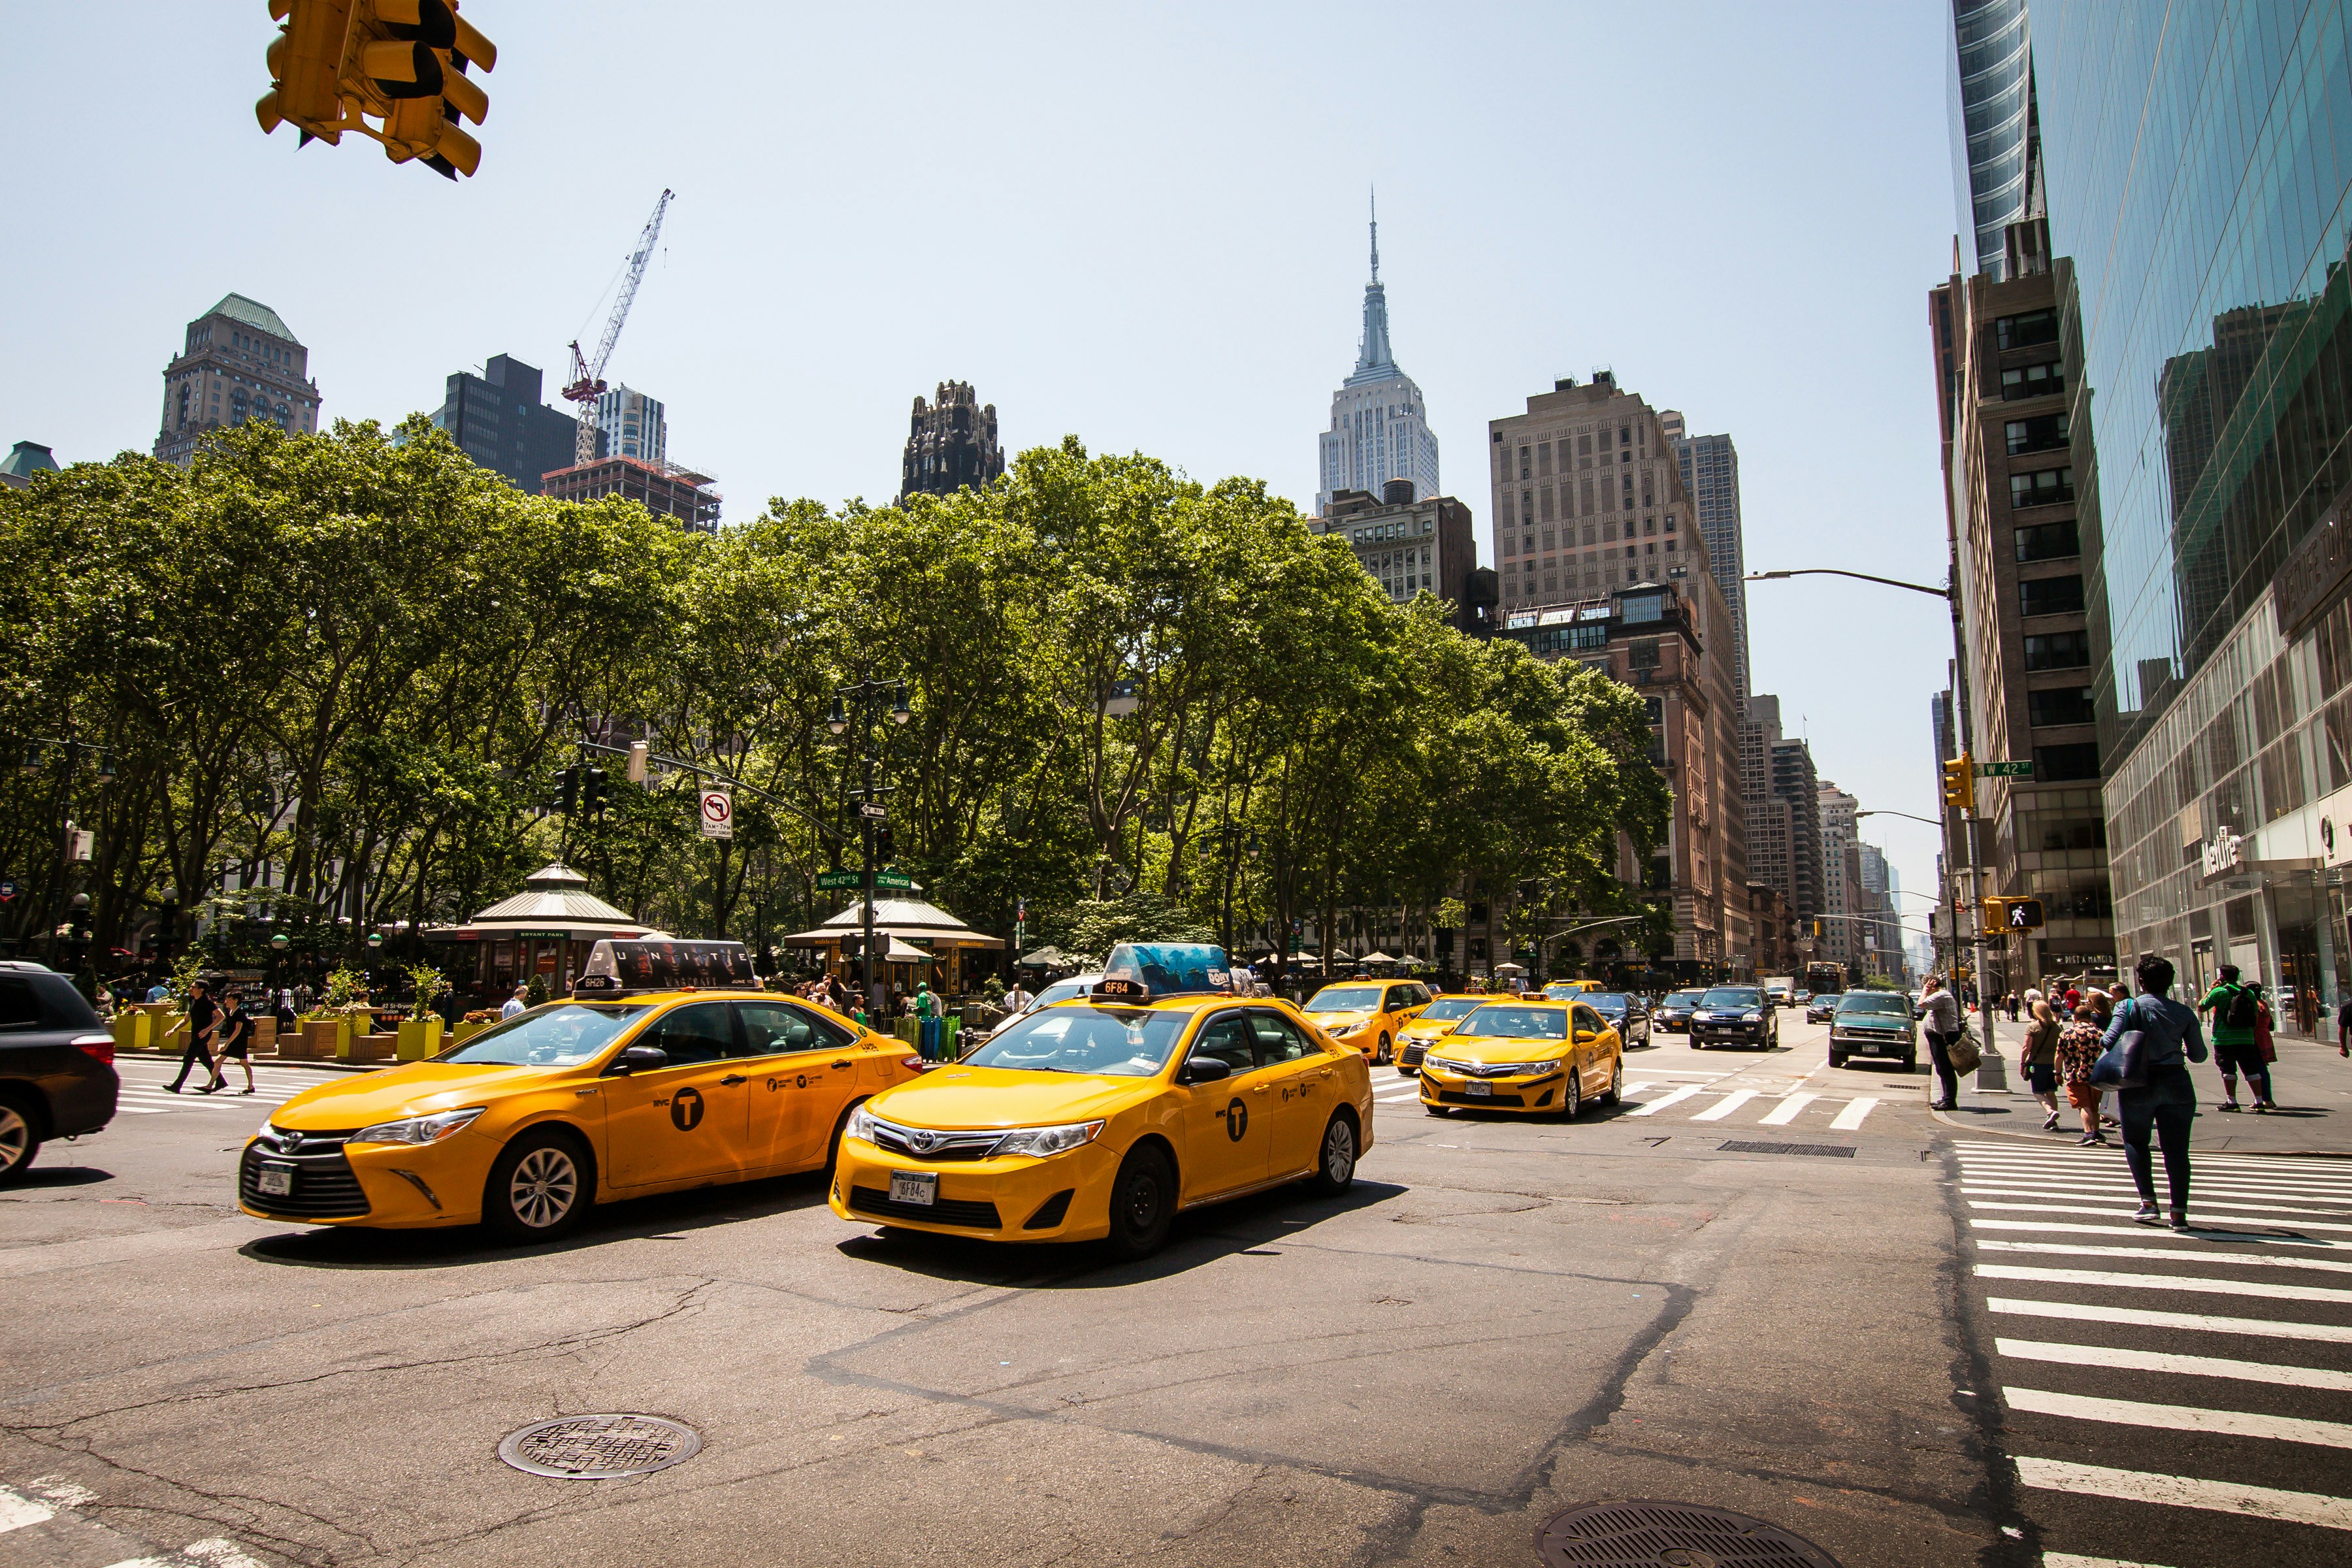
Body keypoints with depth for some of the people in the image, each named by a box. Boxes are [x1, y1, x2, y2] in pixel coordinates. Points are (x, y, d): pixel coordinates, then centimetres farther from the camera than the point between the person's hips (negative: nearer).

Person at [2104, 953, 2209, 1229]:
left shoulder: (2131, 1007, -6)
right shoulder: (2185, 1013, 2)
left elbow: (2108, 1041, -17)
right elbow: (2199, 1055, 6)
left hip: (2140, 1085, -2)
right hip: (2177, 1084, 2)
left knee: (2135, 1143, 15)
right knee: (2176, 1149, 6)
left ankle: (2148, 1201, 5)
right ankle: (2179, 1212, 4)